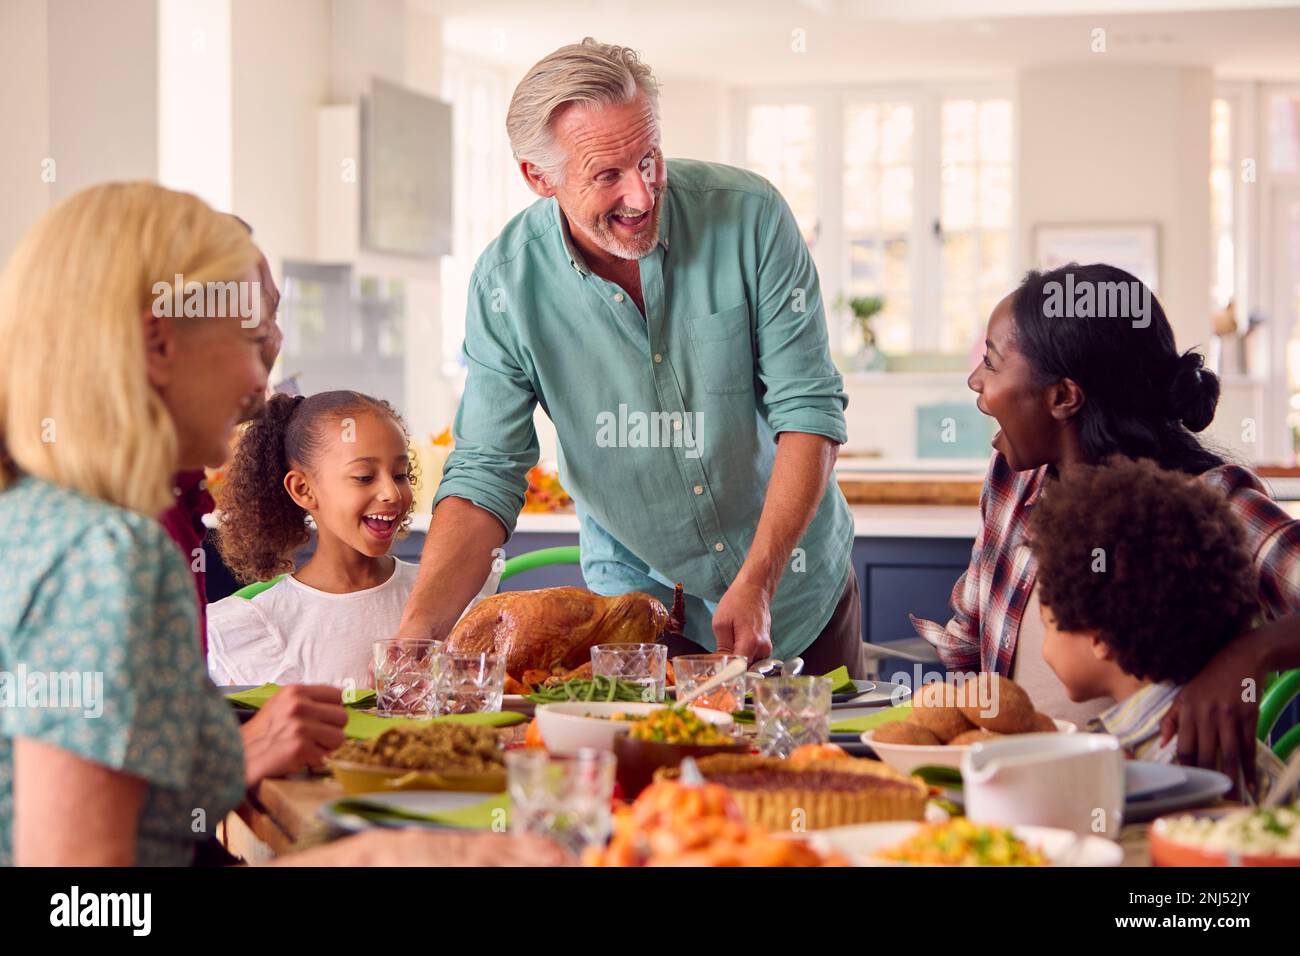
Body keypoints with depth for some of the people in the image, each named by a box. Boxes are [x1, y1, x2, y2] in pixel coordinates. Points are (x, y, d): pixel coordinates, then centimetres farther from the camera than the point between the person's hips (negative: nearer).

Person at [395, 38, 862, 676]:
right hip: (640, 598, -1)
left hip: (797, 587, 1)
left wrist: (755, 583, -27)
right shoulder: (507, 281, -17)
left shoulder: (748, 214, -19)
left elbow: (809, 408, -17)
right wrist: (417, 631, -33)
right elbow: (485, 474, -16)